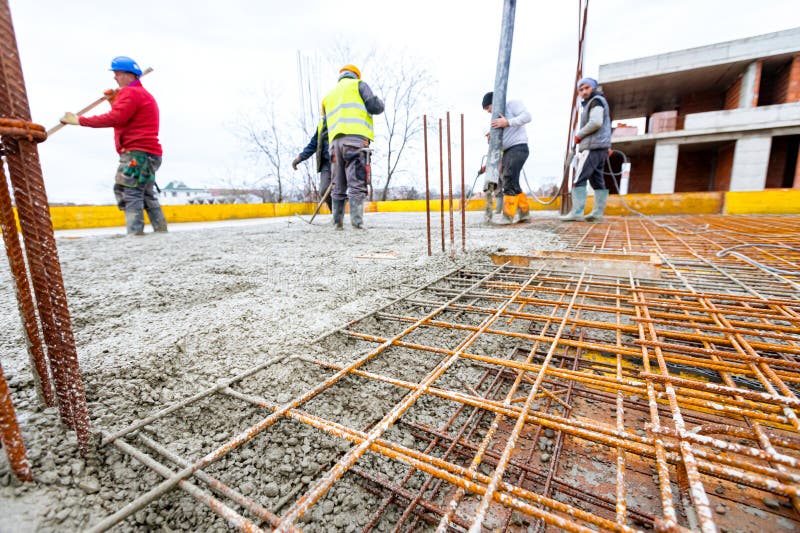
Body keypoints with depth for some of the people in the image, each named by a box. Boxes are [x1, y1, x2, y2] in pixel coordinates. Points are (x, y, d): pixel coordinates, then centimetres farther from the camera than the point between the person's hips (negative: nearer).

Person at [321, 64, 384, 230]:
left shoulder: (328, 95, 30)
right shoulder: (358, 84, 14)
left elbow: (326, 123, 24)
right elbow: (375, 107, 2)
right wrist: (380, 103, 22)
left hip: (335, 141, 5)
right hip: (356, 138, -5)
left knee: (338, 187, 8)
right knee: (357, 184, -12)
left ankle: (337, 222, 6)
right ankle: (357, 222, -20)